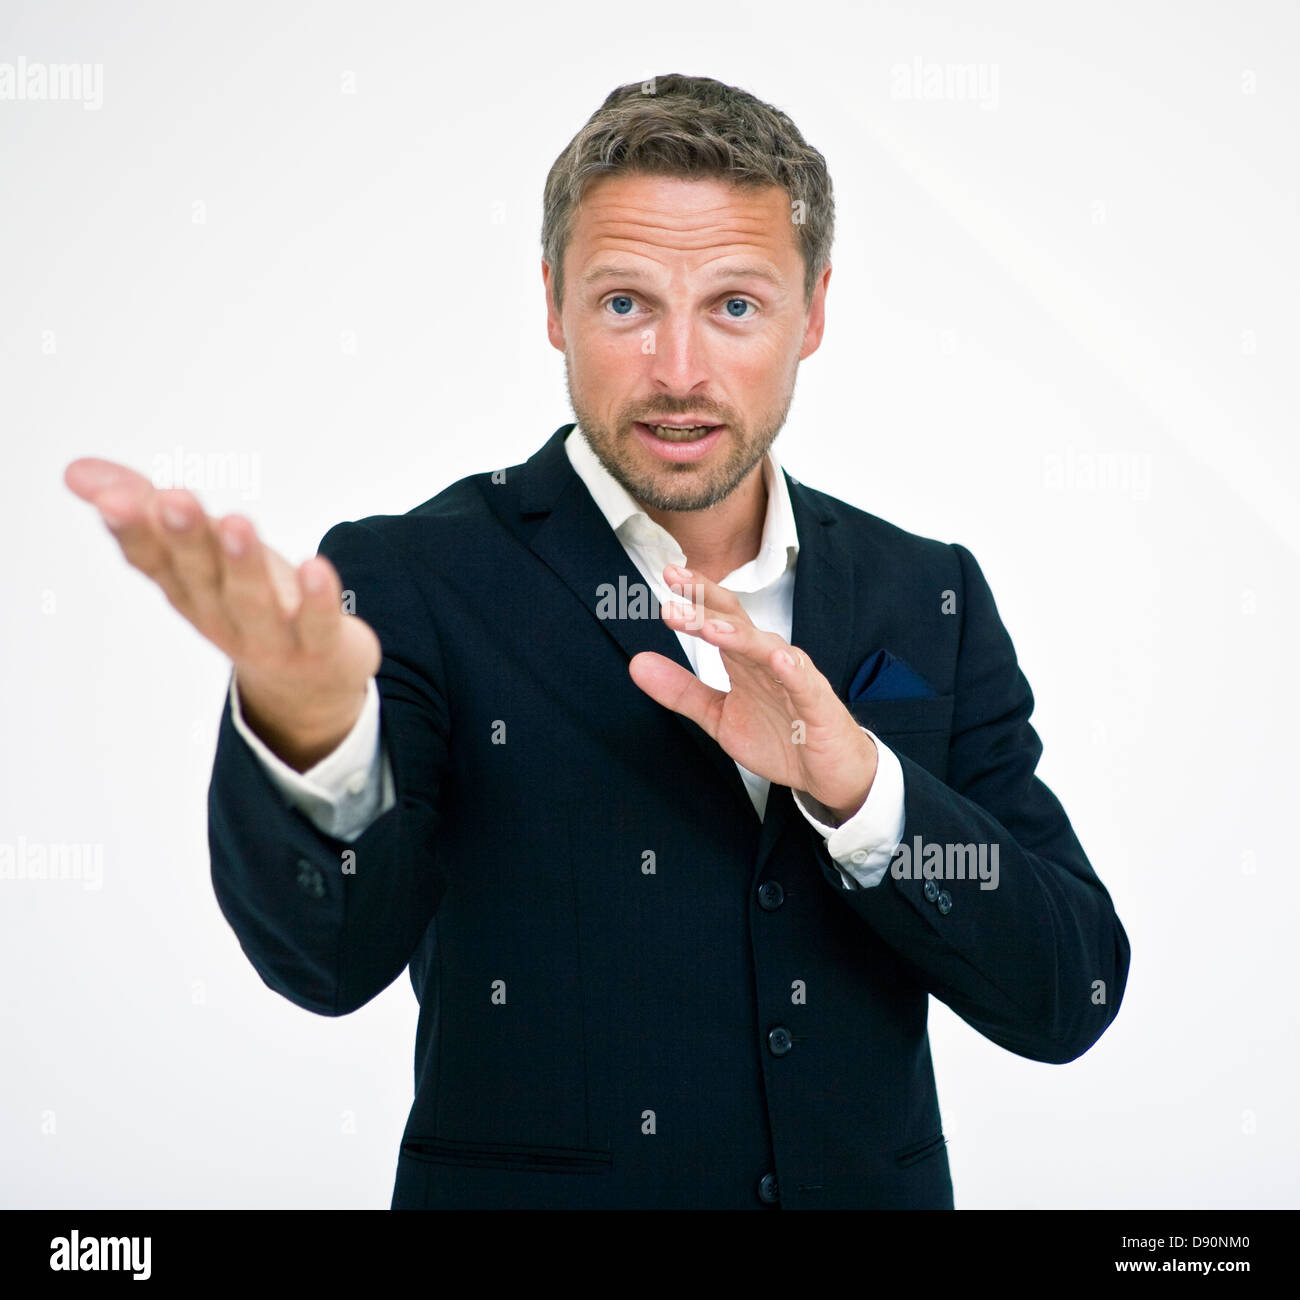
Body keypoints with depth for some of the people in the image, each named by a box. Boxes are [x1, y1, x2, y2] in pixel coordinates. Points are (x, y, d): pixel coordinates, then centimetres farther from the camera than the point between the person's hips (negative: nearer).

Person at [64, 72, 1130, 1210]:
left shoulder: (930, 601, -2)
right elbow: (332, 958, -27)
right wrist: (304, 720, -47)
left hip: (872, 1186, 3)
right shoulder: (413, 583, -13)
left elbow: (1071, 1000, -8)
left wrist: (857, 785, -24)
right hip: (536, 1184, -3)